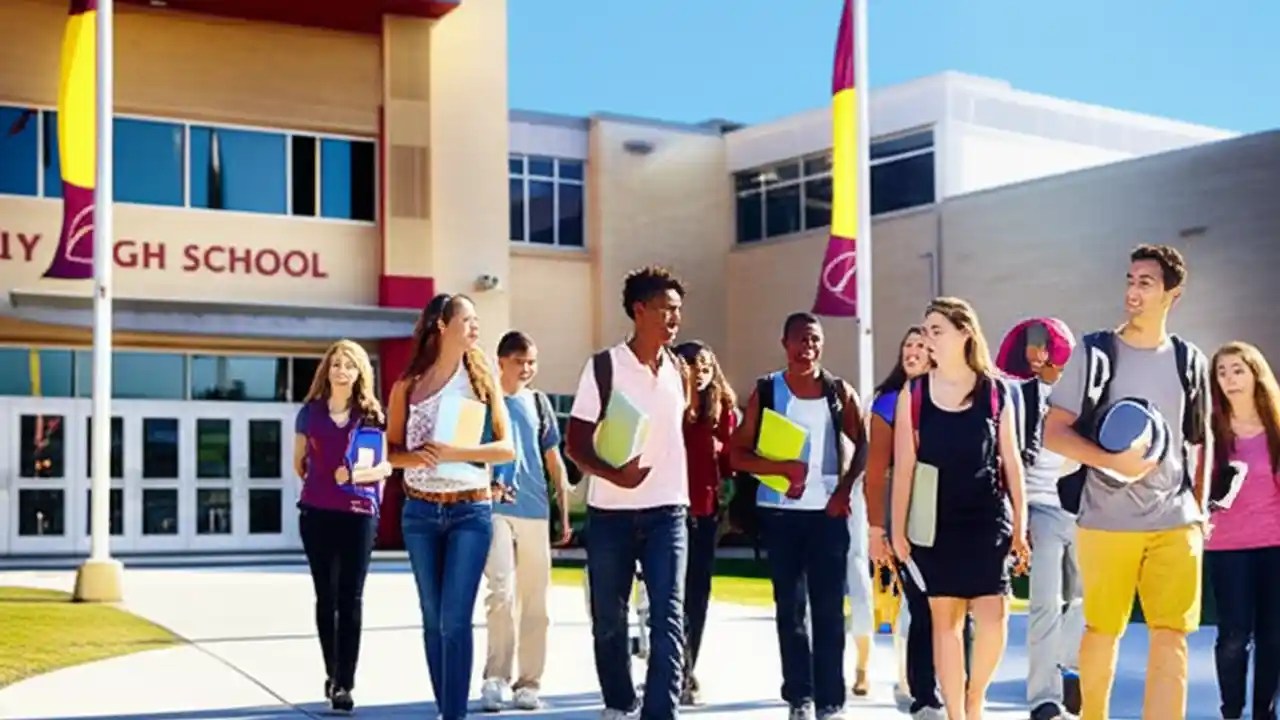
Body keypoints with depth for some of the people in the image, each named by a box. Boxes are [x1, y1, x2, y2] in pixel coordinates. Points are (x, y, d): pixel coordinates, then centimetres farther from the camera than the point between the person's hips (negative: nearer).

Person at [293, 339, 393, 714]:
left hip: (359, 513, -2)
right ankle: (332, 675, 21)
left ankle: (345, 684, -5)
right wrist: (319, 483, 4)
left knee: (350, 599, -5)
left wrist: (357, 475, -16)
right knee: (326, 597, 8)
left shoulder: (372, 414, 2)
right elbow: (299, 462, 15)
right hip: (316, 513, 2)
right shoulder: (310, 412, 6)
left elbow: (385, 466, 0)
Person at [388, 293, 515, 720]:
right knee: (433, 618, 9)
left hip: (470, 511, -1)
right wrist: (415, 457, -16)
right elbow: (391, 451, 7)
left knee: (455, 619, -8)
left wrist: (454, 452, -15)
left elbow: (506, 448, -1)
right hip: (420, 511, 2)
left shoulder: (482, 381, 3)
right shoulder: (407, 386, 3)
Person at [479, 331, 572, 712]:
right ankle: (495, 677, -4)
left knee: (534, 602, 6)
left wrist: (564, 514, 10)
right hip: (494, 509, -4)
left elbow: (554, 462, 13)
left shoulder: (539, 402, 10)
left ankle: (529, 683, 15)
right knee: (502, 593, -15)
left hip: (535, 512, 4)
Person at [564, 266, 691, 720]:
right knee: (609, 619, 10)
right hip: (610, 513, -2)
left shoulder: (678, 370, 6)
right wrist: (612, 474, -24)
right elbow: (575, 444, -7)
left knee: (668, 619, -8)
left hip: (667, 512, 2)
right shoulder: (603, 367, -6)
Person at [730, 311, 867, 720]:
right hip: (781, 512, 0)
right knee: (790, 609, 6)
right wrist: (784, 468, -17)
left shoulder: (840, 392, 3)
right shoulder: (766, 392, 1)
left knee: (829, 609, -1)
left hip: (828, 512, 0)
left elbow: (862, 447, 8)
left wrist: (845, 490, -6)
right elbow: (738, 455, -4)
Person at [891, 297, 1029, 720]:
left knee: (993, 616, -9)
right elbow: (904, 464, 2)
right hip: (935, 521, 1)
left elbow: (1011, 462, 4)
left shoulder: (995, 392, 1)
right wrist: (898, 529, 0)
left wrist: (1020, 526, 3)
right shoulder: (913, 393, 1)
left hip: (988, 518, 0)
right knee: (945, 618, 4)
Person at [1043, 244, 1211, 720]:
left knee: (1171, 636, -6)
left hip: (1176, 522, 2)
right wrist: (1112, 460, -19)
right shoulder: (1095, 353, -2)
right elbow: (1053, 432, -4)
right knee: (1103, 631, 10)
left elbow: (1201, 439, 18)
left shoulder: (1189, 361, 8)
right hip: (1106, 520, -2)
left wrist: (1200, 506, 9)